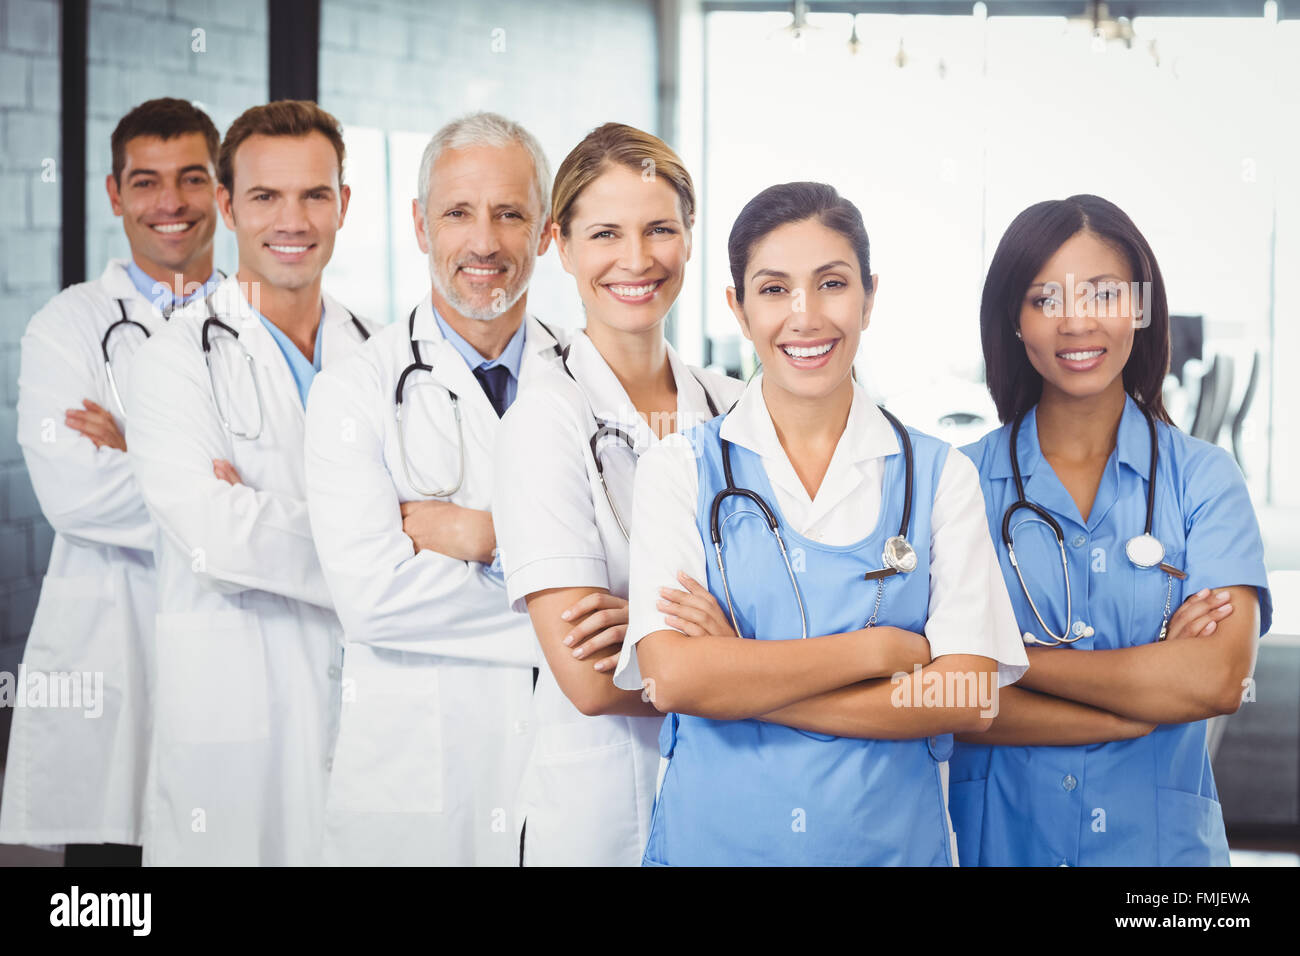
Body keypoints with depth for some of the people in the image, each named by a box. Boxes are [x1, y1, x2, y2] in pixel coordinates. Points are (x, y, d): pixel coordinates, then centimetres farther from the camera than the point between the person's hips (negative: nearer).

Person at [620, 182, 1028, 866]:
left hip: (893, 840, 1)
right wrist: (883, 648, -14)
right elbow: (674, 678, -14)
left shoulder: (939, 477, 0)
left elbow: (969, 698, -10)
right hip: (713, 839, 0)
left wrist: (743, 679, -15)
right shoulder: (678, 471, -2)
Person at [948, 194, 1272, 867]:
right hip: (999, 838, 0)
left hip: (1159, 836, 0)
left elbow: (1219, 679, -16)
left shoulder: (1203, 477, -2)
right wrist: (1146, 695, -18)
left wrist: (1013, 657, -15)